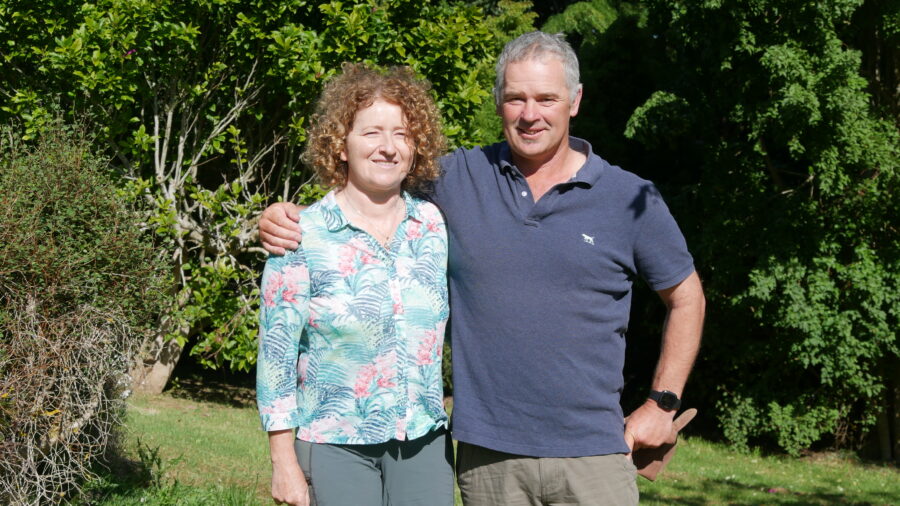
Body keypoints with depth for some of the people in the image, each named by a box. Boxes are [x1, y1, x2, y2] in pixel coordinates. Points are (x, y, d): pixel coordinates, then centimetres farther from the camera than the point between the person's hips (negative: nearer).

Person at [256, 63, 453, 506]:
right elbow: (276, 353, -6)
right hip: (337, 448, -3)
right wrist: (284, 462, -8)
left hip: (425, 442, 4)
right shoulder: (303, 237, -8)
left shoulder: (434, 224, 3)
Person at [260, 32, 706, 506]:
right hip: (487, 454, 1)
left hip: (592, 453, -1)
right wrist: (286, 220, -9)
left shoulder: (631, 200, 1)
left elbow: (686, 297, 11)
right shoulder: (456, 179, 3)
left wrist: (661, 405, 7)